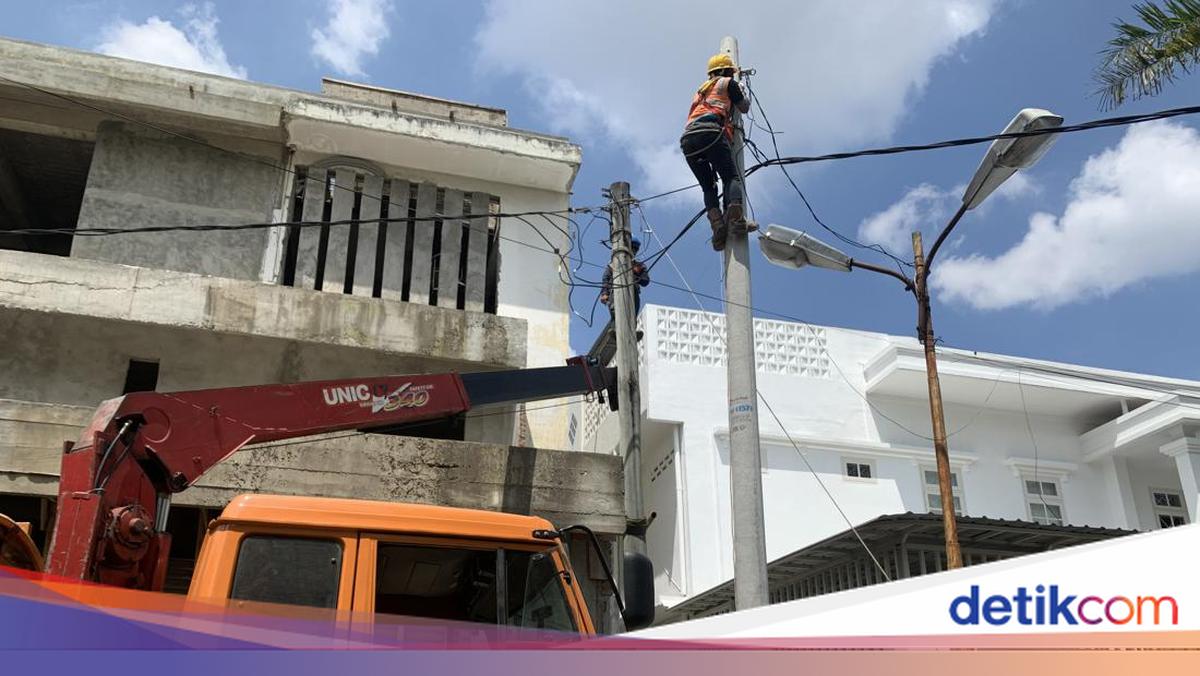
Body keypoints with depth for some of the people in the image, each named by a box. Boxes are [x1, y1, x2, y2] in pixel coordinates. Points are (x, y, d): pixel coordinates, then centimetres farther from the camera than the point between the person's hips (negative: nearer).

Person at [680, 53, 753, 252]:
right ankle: (735, 215, -37)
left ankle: (717, 223, -19)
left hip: (687, 138, 5)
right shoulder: (728, 83, 20)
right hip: (710, 132, -5)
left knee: (708, 187, 6)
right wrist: (746, 96, 50)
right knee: (731, 176, -9)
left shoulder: (702, 89, 38)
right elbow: (744, 108, 27)